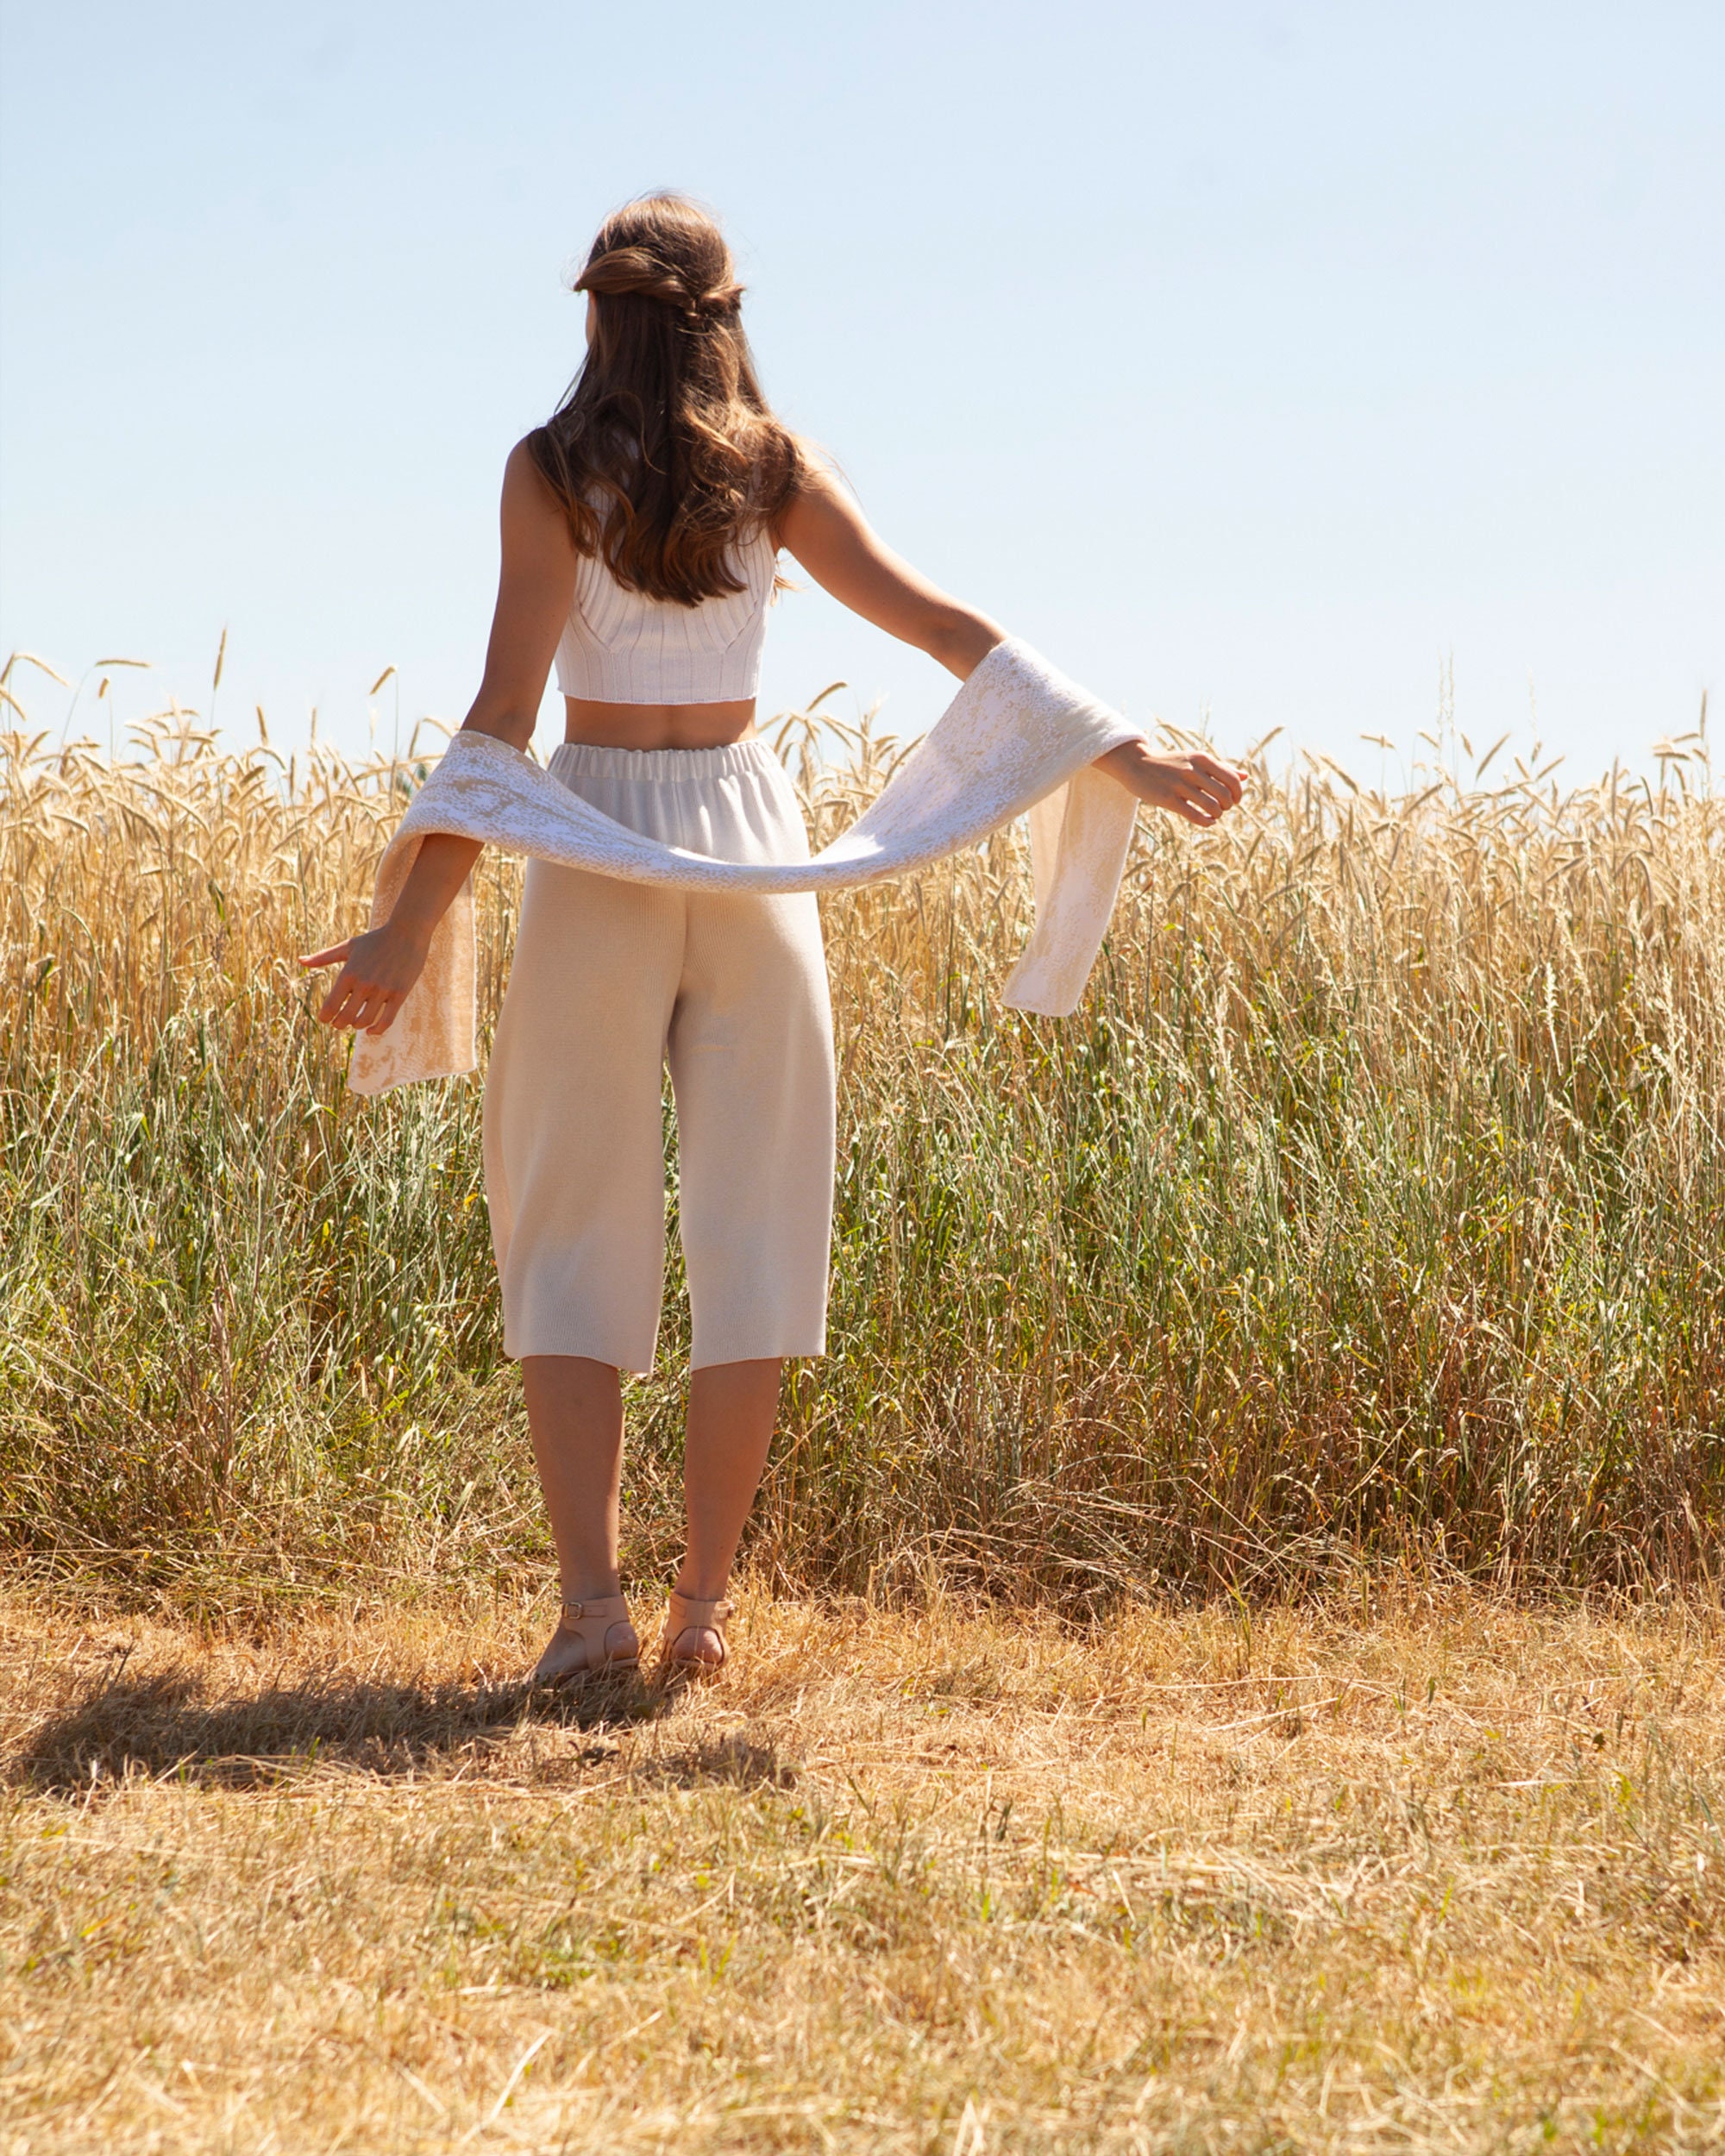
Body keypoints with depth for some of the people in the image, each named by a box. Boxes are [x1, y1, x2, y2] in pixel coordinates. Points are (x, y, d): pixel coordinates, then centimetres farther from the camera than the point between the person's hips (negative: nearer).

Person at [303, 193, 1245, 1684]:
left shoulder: (554, 473, -6)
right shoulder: (774, 470, 2)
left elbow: (508, 706, -12)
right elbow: (943, 624, -1)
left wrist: (415, 921, -13)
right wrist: (1122, 751, 2)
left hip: (600, 841, -2)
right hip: (749, 835, 2)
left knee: (573, 1232, 5)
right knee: (750, 1225, 7)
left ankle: (591, 1599, -7)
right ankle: (705, 1603, 5)